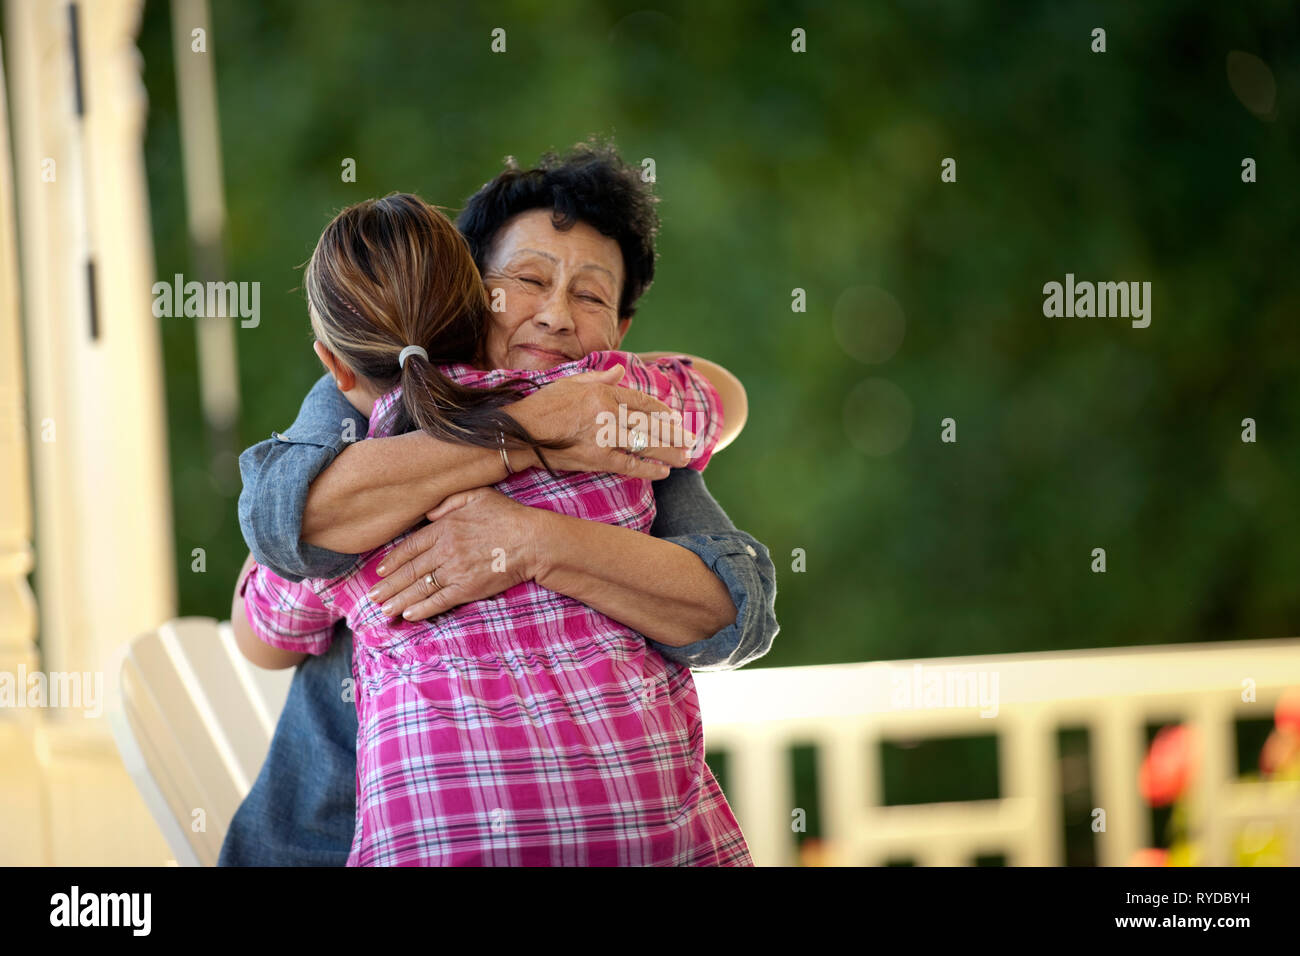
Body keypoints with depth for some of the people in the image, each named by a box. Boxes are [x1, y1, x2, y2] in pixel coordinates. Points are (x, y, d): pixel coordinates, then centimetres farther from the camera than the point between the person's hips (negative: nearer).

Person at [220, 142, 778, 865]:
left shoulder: (633, 454, -1)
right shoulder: (364, 401, -2)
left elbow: (736, 610, -19)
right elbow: (283, 514, -25)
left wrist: (536, 542, -33)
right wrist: (530, 426, -28)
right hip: (323, 835, 0)